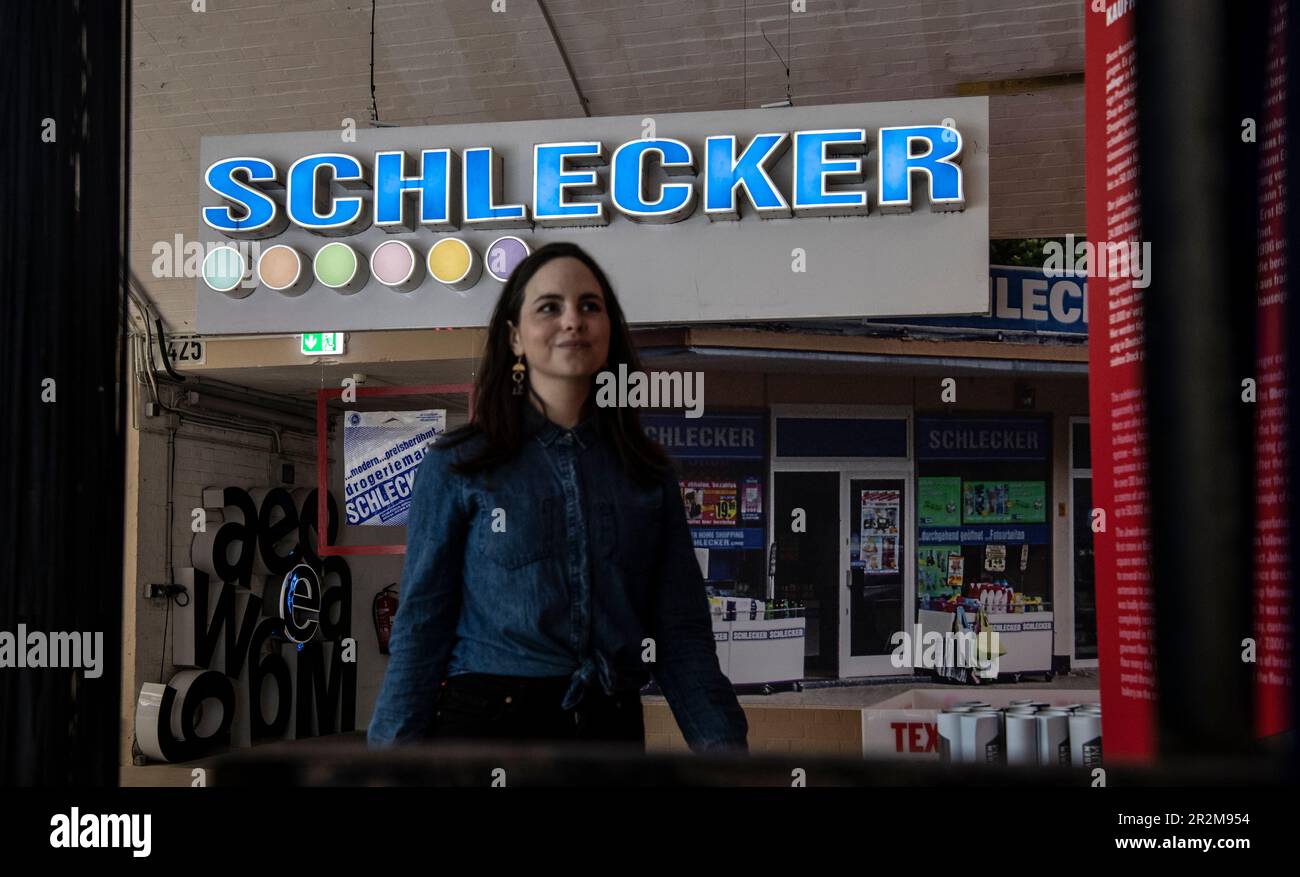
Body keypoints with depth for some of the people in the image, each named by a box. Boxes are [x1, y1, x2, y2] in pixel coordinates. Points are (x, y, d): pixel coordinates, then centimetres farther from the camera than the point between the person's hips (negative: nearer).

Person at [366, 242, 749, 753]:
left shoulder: (649, 474, 6)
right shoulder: (456, 467, -2)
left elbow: (681, 631, 3)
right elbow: (421, 626, -3)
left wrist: (723, 745, -7)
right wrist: (396, 742, -10)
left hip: (612, 726, 3)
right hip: (487, 719, -3)